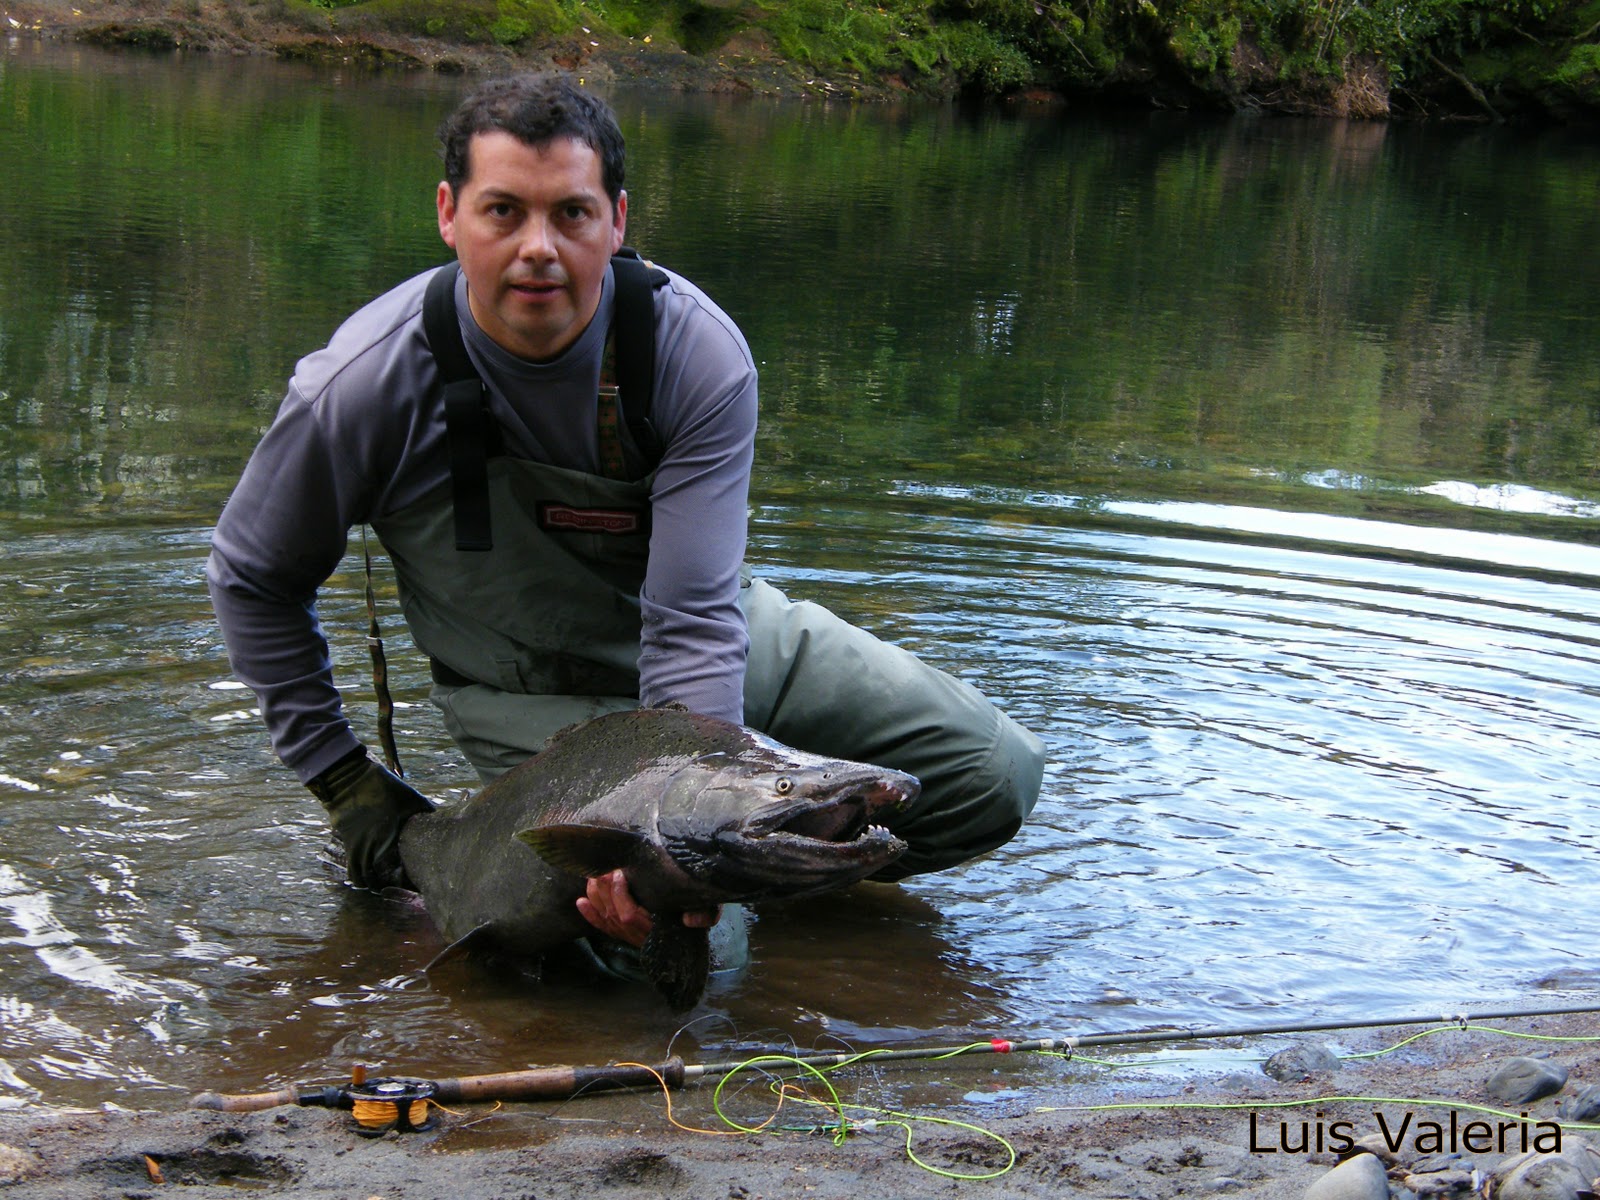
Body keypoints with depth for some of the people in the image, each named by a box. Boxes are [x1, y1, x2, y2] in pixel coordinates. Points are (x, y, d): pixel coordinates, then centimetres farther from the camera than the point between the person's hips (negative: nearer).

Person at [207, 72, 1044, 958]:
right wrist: (340, 778, -7)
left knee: (996, 776, -7)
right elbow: (251, 578, -5)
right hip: (530, 693, -2)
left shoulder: (698, 353, -24)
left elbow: (693, 625, -27)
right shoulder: (368, 384, -23)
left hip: (719, 645, 2)